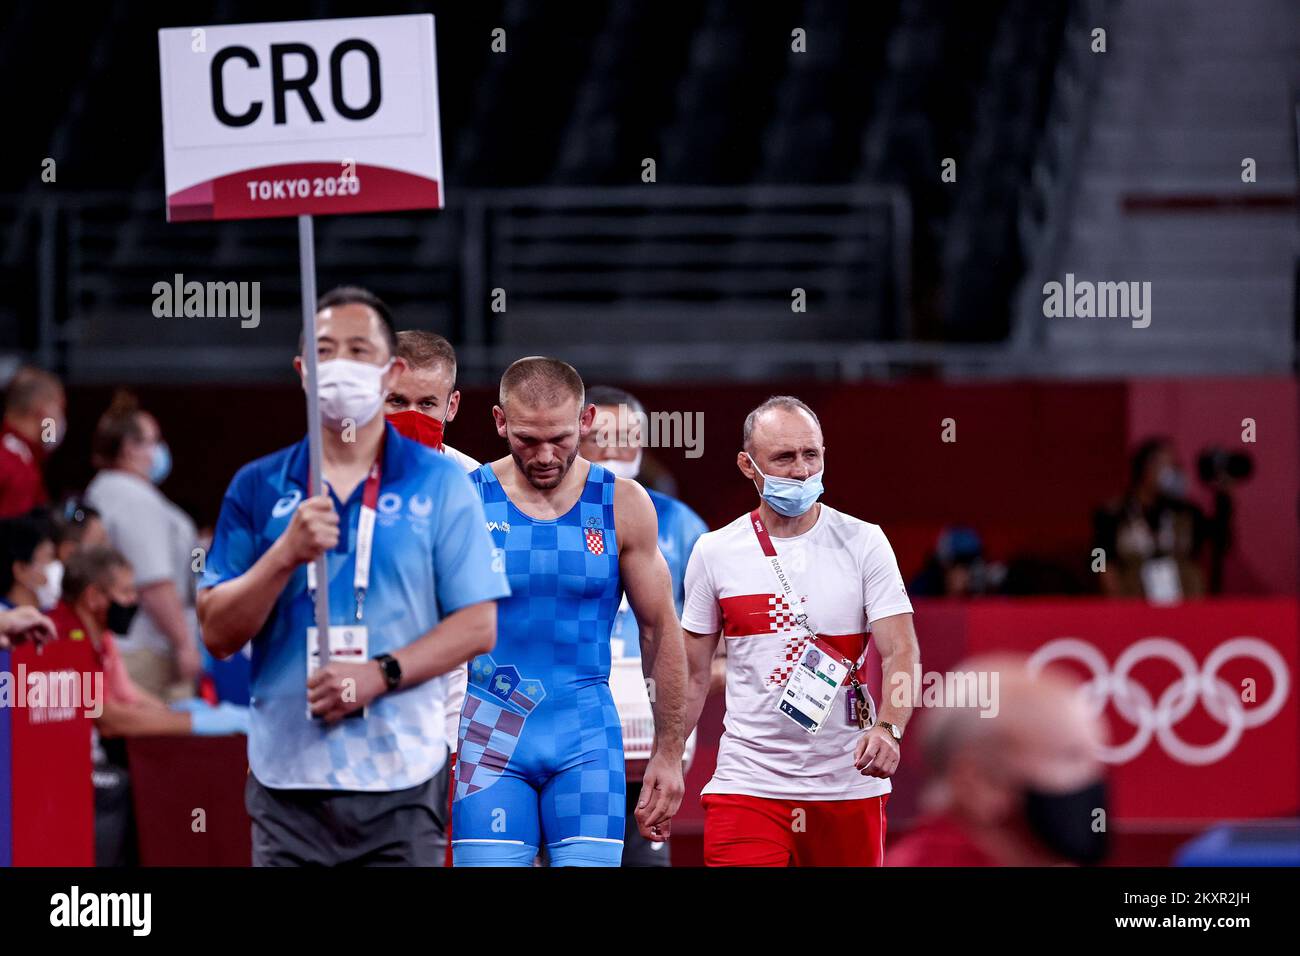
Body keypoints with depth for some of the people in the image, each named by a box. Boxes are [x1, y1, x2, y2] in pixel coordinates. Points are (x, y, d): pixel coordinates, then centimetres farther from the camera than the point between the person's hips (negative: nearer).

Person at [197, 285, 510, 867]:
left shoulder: (440, 485, 3)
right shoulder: (258, 488, 8)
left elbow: (478, 625, 0)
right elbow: (218, 633, 3)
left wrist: (381, 673, -15)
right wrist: (286, 555, -13)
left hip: (399, 777, -1)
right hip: (287, 776, 2)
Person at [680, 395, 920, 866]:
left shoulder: (863, 542, 1)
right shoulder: (714, 552, 3)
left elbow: (901, 653, -6)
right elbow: (693, 676, 10)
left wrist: (887, 728, -25)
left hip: (849, 786, 0)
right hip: (747, 785, 0)